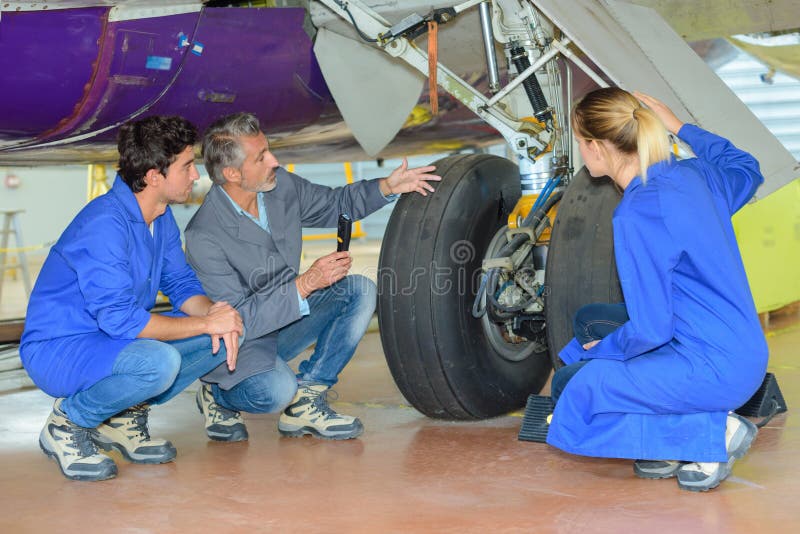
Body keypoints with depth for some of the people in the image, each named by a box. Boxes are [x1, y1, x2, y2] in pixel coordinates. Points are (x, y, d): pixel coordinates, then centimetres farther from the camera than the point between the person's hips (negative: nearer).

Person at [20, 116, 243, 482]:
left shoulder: (161, 217, 3)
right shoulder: (104, 224, -26)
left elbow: (182, 283, 10)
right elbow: (120, 319, -31)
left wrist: (213, 313, -13)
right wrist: (207, 323, -24)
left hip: (115, 341, 9)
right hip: (57, 350, -9)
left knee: (227, 334, -4)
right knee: (160, 362, -37)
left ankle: (124, 418, 5)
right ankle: (67, 424, -9)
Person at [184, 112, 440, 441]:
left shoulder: (281, 185, -8)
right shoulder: (204, 237, -27)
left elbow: (333, 204, 12)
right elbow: (235, 319, -27)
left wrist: (386, 187, -5)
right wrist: (306, 284, -32)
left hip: (285, 321, 7)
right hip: (239, 344, -7)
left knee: (360, 292, -8)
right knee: (278, 390, -34)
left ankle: (305, 401, -5)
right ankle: (219, 395, 2)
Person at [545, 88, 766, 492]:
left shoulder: (637, 214, -22)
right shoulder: (694, 173, 3)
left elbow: (651, 330, -21)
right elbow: (747, 170, 29)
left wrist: (604, 350, 0)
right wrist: (678, 127, 26)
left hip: (717, 372, -9)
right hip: (745, 354, 9)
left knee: (571, 389, -2)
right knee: (590, 321, 18)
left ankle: (713, 432, -3)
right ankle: (671, 443, 10)